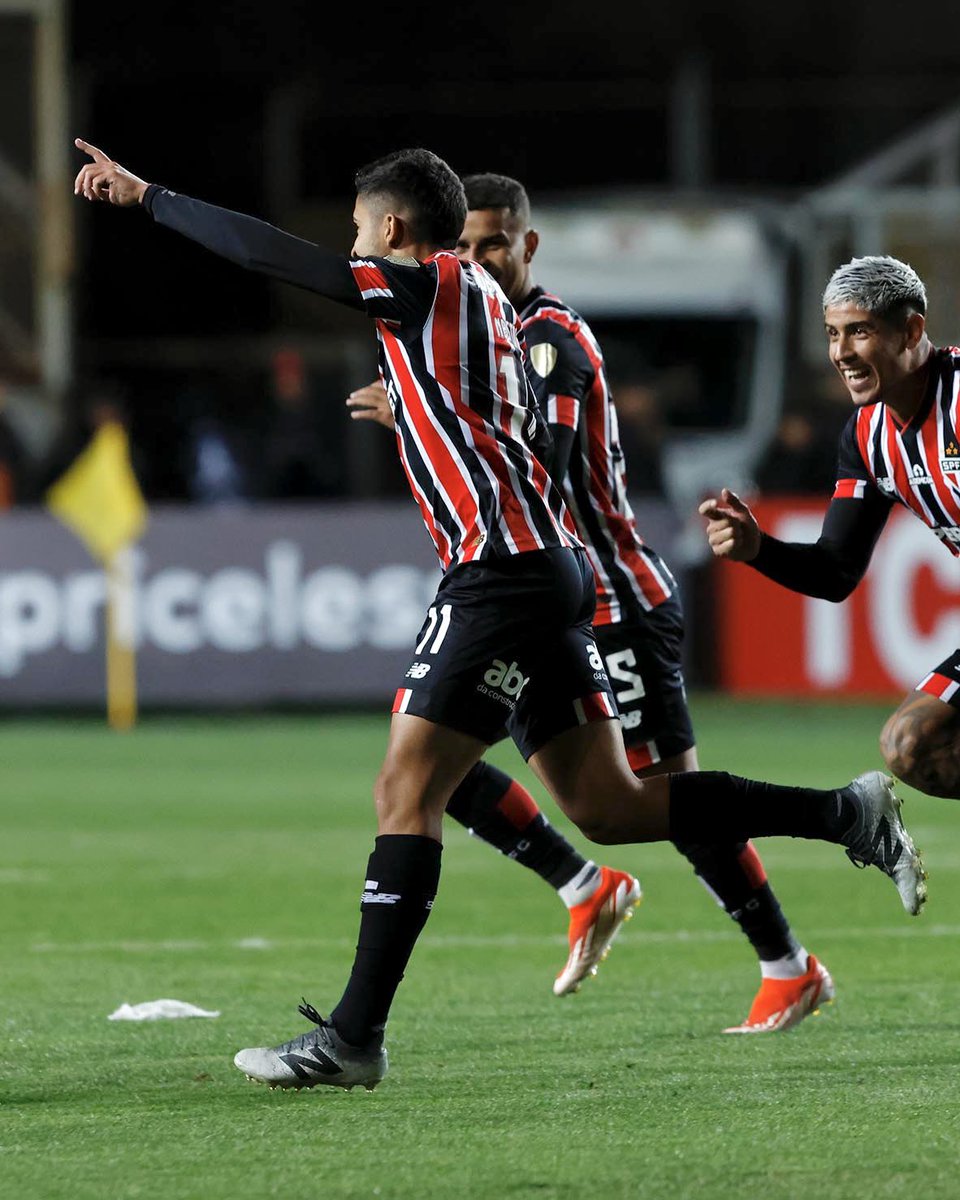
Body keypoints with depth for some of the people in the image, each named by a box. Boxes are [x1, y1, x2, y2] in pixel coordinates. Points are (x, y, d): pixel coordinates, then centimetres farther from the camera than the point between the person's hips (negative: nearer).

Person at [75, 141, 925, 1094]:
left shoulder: (431, 284, -5)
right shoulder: (483, 301, 20)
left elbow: (270, 255, -10)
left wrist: (145, 195, -5)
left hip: (500, 569, -9)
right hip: (553, 567, 9)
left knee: (406, 793, -9)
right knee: (608, 807, 10)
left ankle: (354, 1037, -11)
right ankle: (853, 813, 11)